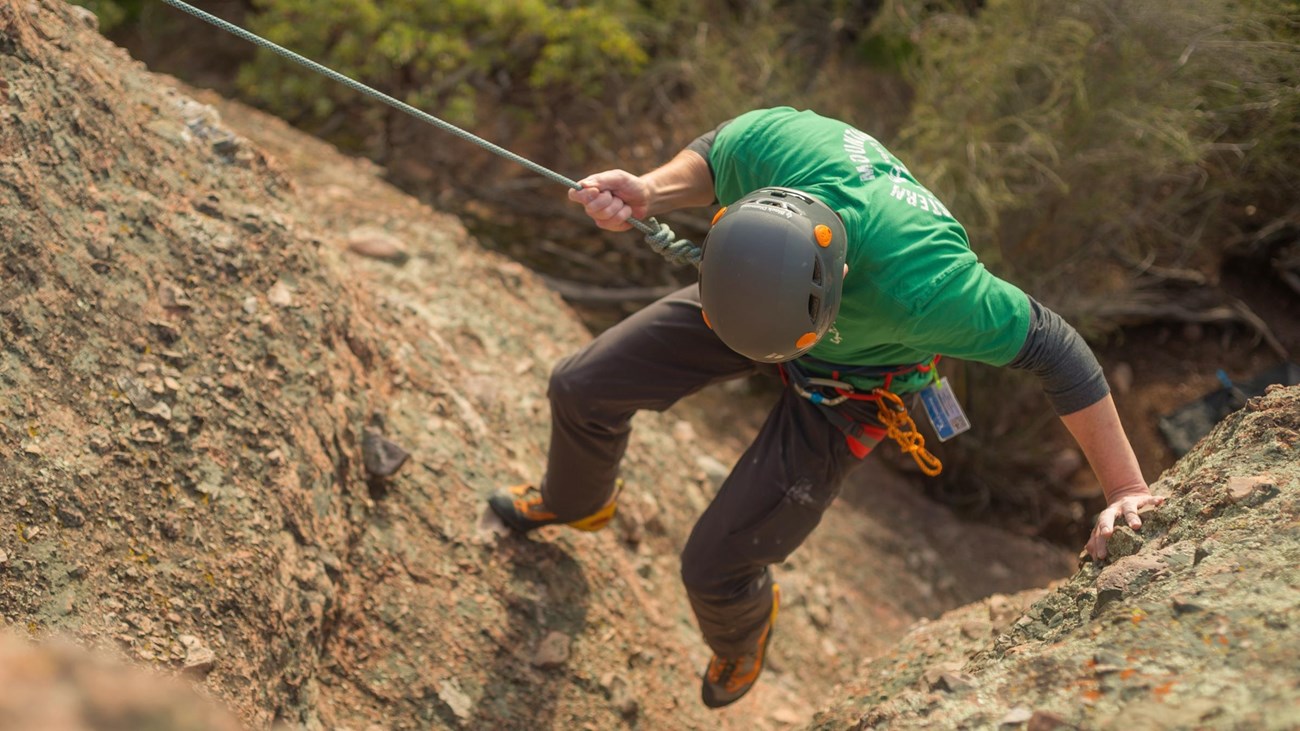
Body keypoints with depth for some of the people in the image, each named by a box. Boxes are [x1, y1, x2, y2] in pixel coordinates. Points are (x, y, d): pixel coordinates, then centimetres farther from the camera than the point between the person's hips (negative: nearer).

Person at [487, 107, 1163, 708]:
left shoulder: (918, 287, -48)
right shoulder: (770, 139, -37)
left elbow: (1052, 346, -34)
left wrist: (1125, 488, -29)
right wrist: (649, 192, -29)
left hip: (848, 386, -4)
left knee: (712, 568, -6)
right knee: (581, 388, 7)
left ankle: (740, 636, 37)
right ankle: (575, 502, 46)